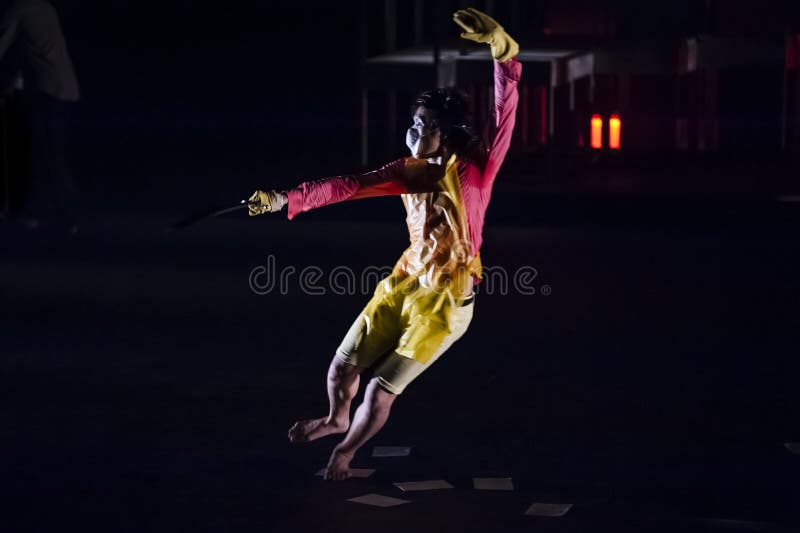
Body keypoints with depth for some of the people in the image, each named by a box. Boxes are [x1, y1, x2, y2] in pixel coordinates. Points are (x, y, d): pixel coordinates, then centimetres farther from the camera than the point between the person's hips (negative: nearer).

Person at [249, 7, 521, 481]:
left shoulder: (476, 170, -16)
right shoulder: (412, 172, 1)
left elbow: (505, 118, -30)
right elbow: (350, 186, -2)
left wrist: (504, 51, -45)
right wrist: (286, 199, -11)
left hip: (445, 300, -6)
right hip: (404, 283, 6)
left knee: (380, 392, -2)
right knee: (341, 371, 14)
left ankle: (345, 452, 28)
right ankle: (337, 420, 48)